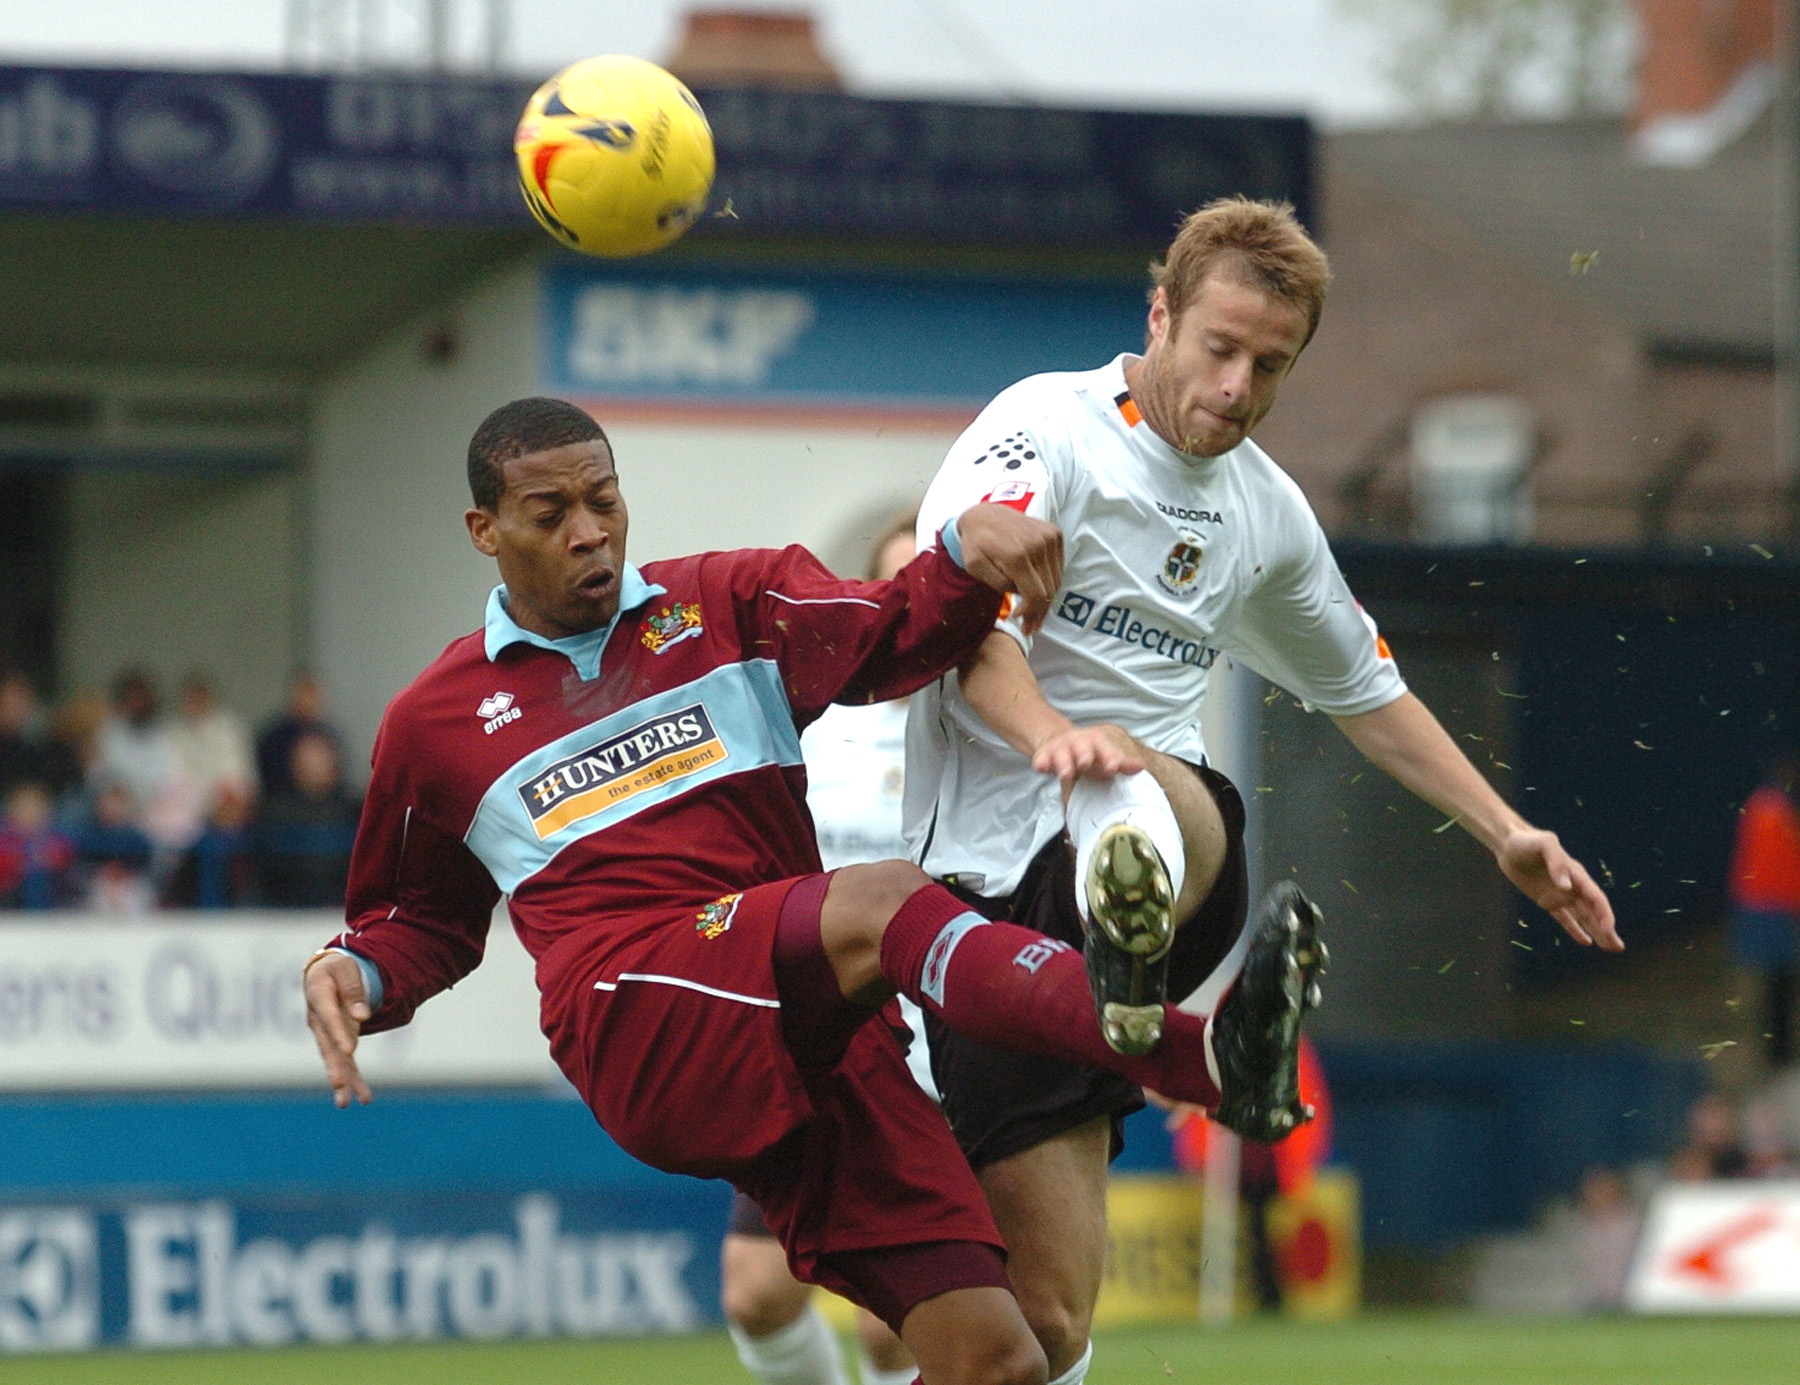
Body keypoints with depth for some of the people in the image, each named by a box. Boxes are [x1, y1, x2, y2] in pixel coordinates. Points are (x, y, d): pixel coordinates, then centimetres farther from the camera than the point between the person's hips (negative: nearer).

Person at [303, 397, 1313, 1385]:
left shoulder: (727, 605, 19)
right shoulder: (435, 726, 18)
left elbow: (895, 638, 4)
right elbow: (422, 921, 30)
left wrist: (967, 553, -17)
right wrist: (353, 973, 8)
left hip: (812, 1039, 4)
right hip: (634, 1029, -4)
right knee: (885, 907, -34)